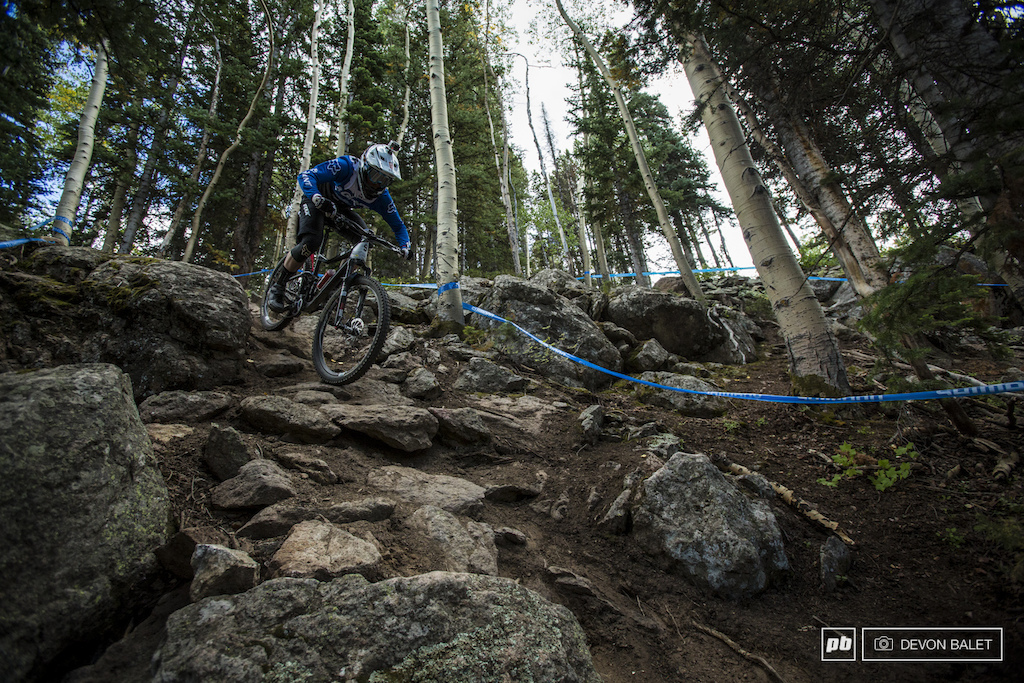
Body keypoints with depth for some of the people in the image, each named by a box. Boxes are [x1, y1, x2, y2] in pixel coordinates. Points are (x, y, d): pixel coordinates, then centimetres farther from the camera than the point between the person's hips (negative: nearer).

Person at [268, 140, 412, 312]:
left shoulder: (380, 196, -21)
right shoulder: (347, 166, -33)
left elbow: (397, 225, -12)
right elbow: (305, 176, -36)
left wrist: (405, 246, -31)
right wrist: (318, 198, -56)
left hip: (341, 209, 5)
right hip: (315, 200, -5)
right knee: (311, 242, -25)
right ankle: (277, 287, -8)